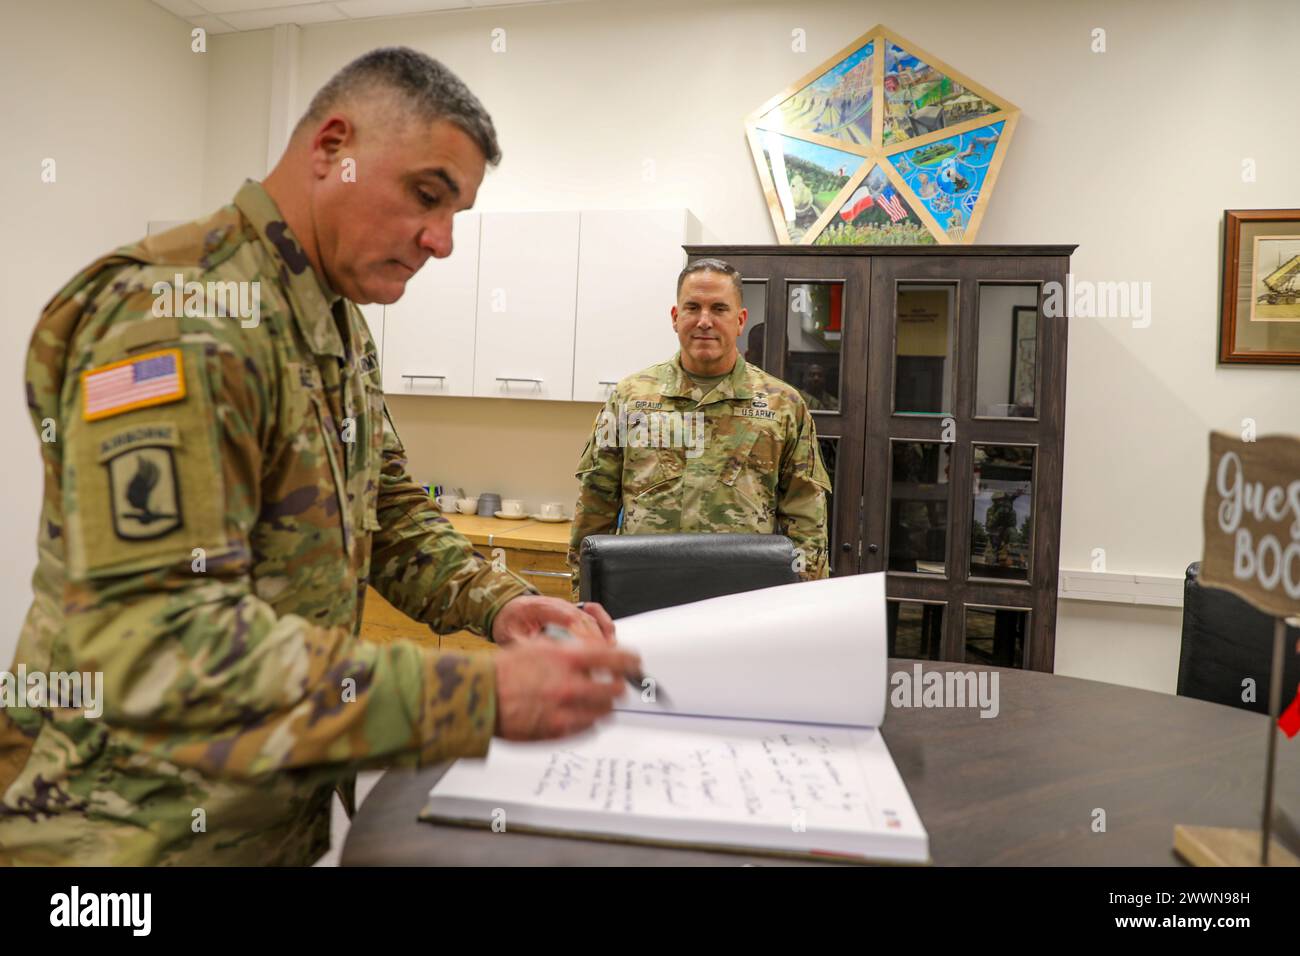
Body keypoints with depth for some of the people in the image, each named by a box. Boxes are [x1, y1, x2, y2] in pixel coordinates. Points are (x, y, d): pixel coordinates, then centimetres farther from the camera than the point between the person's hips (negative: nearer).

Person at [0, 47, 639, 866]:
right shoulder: (182, 314, -24)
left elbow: (387, 509, 9)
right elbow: (153, 643, -32)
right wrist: (479, 696, -37)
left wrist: (497, 602, -9)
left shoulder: (339, 323, 6)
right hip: (137, 832, -8)